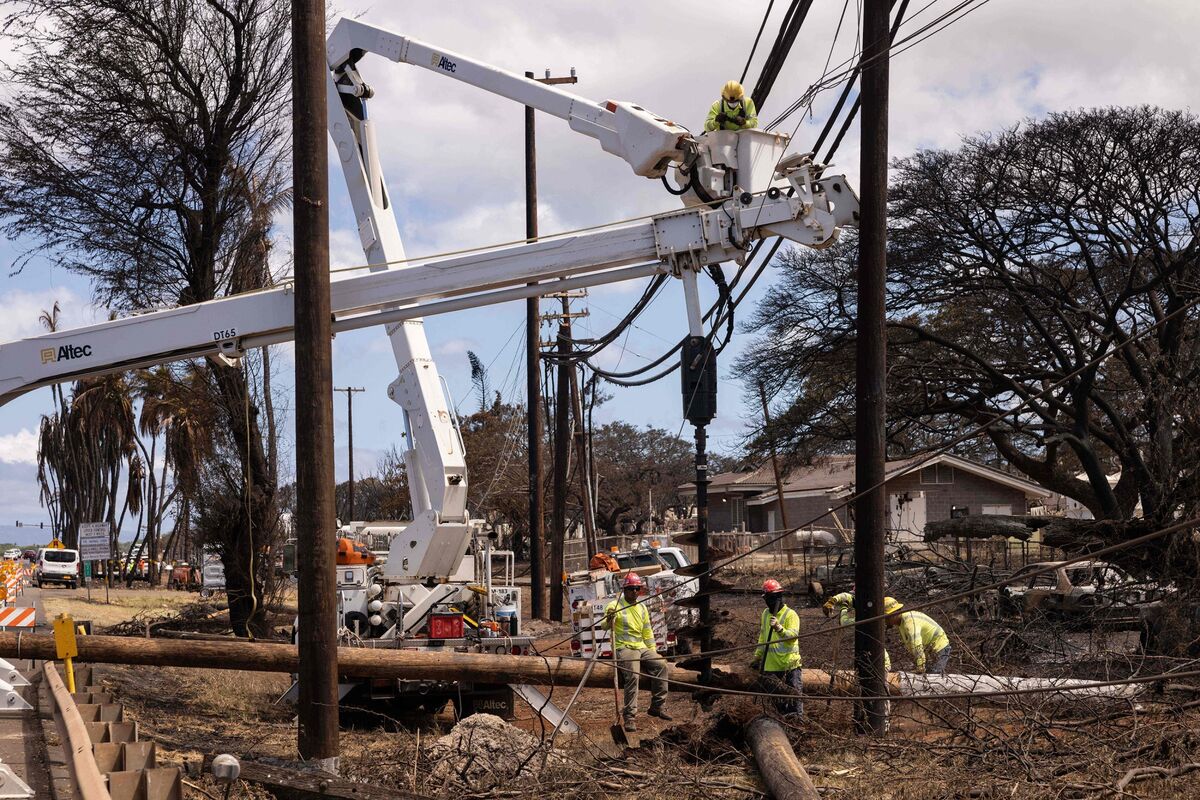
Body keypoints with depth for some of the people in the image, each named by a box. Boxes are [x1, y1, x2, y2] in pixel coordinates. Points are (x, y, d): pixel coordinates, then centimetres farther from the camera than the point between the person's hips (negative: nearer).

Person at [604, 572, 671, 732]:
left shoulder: (642, 608, 18)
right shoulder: (615, 606, -2)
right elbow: (605, 627, -15)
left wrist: (653, 652, 15)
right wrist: (609, 620, -37)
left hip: (641, 647, 6)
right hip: (624, 648, -6)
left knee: (661, 664, -19)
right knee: (632, 675, -30)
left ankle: (658, 706, -10)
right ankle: (629, 717, -27)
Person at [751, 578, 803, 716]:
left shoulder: (790, 615, -9)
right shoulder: (765, 614, 13)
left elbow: (793, 635, -24)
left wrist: (779, 628, -38)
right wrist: (757, 657, 23)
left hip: (789, 665, -6)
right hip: (770, 666, 6)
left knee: (794, 695, -5)